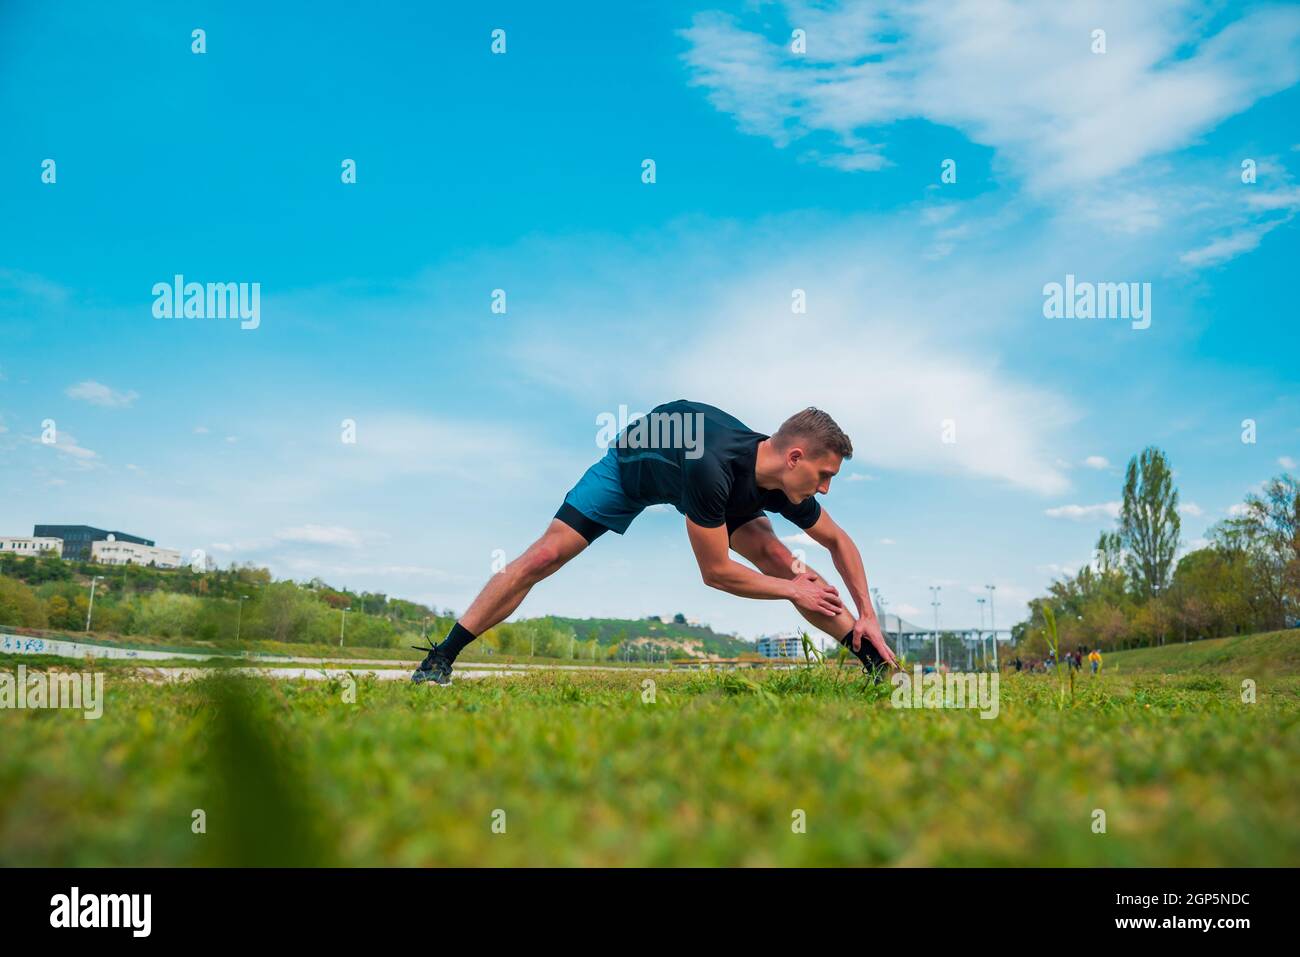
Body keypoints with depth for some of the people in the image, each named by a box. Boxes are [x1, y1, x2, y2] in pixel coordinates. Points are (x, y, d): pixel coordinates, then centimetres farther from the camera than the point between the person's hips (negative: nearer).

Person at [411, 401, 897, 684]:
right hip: (633, 466, -4)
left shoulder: (787, 485, -25)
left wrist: (867, 615, -9)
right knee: (544, 556, -12)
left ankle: (875, 660, -8)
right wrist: (792, 590, -26)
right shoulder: (712, 469, -45)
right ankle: (439, 660, -3)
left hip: (703, 468, 4)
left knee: (775, 556, -17)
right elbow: (715, 572, -35)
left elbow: (838, 541, -5)